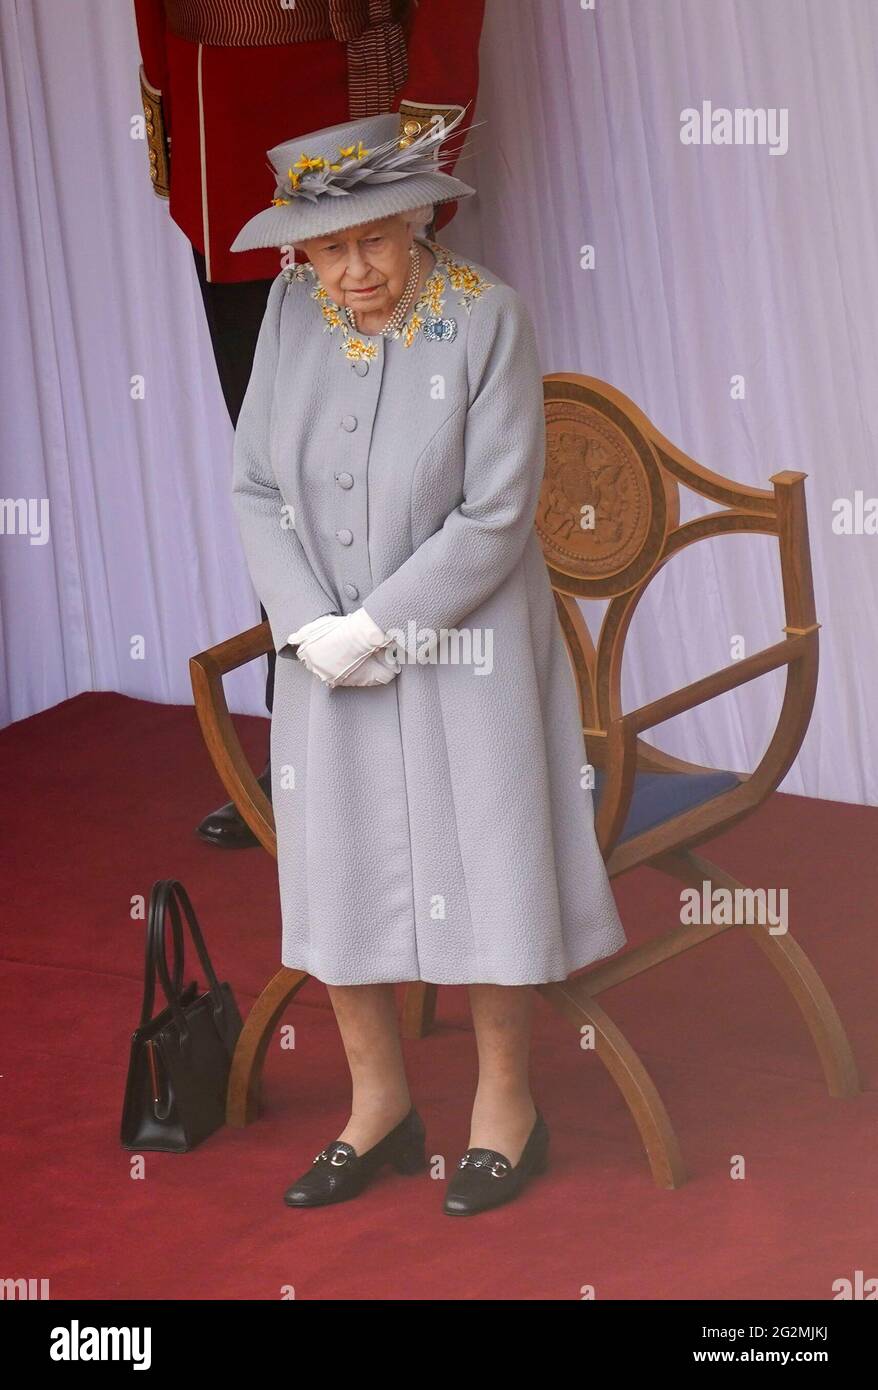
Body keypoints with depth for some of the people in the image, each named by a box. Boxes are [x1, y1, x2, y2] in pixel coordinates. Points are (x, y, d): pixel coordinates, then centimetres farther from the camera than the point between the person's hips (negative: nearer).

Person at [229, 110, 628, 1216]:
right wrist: (312, 629, -13)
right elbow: (257, 488, -1)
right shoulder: (292, 312, -4)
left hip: (457, 644, -4)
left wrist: (372, 629, -17)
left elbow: (495, 516, -18)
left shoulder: (487, 317, -17)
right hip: (327, 655, 4)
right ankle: (379, 1105, 27)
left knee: (477, 870, 5)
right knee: (330, 875, 9)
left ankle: (506, 1105, 24)